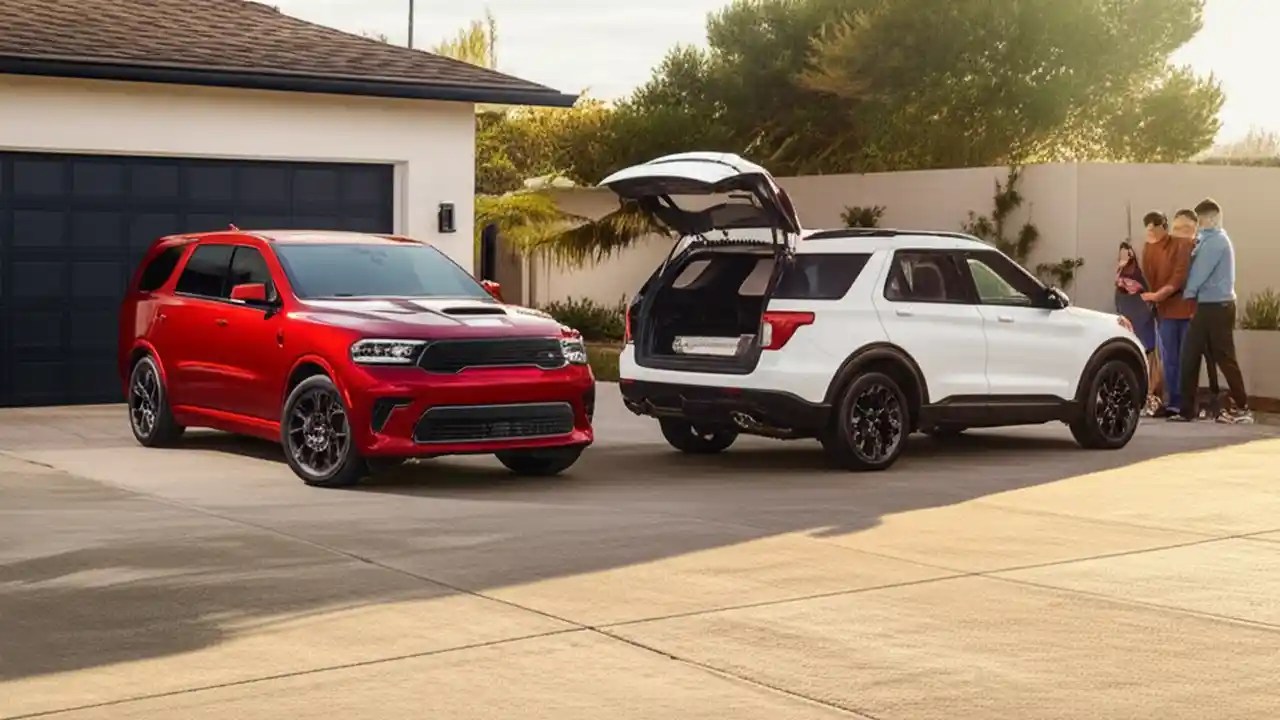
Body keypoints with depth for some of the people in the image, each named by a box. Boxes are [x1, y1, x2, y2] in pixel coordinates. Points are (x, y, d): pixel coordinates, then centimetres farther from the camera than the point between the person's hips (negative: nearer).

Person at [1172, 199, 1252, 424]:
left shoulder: (1216, 241, -13)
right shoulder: (1209, 239, 16)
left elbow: (1201, 271, -15)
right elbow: (1198, 267, 15)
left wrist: (1187, 293, -1)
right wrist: (1192, 296, 3)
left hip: (1217, 306, -9)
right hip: (1207, 306, 9)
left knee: (1224, 358, -3)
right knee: (1190, 357, 5)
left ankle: (1242, 408, 4)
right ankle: (1187, 409, 6)